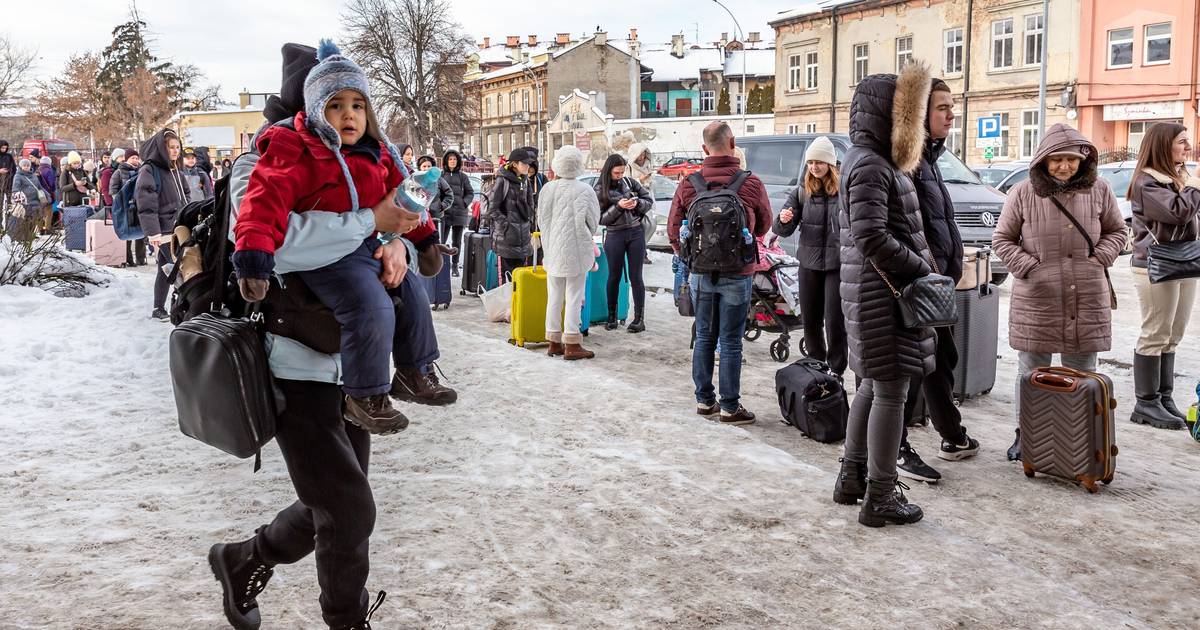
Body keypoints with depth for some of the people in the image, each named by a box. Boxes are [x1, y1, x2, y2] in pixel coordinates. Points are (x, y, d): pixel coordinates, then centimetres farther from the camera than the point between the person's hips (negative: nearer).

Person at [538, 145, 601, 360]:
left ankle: (554, 342, 19)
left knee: (554, 297, 12)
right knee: (574, 298, 1)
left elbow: (542, 218, 6)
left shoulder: (547, 189, 0)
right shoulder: (584, 191, -13)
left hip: (552, 250, 5)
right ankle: (572, 345, 2)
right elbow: (593, 221, -6)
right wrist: (588, 238, 14)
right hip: (576, 251, -5)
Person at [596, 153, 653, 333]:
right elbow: (600, 219, -6)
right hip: (615, 236, -1)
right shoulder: (600, 190, -3)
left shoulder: (630, 182, 5)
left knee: (635, 276, 2)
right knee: (614, 276, 7)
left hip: (635, 233, 1)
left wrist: (637, 203, -11)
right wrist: (618, 207, -18)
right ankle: (611, 316, 20)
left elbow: (650, 201, 10)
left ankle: (639, 318, 5)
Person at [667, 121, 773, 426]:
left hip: (701, 274, 3)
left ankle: (704, 400, 23)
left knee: (704, 338, 15)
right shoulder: (751, 183, -11)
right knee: (730, 343, 4)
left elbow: (673, 229, 0)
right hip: (736, 275, -3)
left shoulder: (688, 184, -6)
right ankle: (729, 407, 10)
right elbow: (764, 225, 5)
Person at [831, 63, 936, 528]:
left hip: (876, 293, 10)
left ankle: (851, 477, 29)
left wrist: (920, 268, 8)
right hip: (885, 294, -10)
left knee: (872, 386, 18)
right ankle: (880, 497, 4)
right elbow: (872, 237, -23)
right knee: (890, 392, -4)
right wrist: (921, 268, -14)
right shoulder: (869, 165, -16)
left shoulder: (873, 161, 15)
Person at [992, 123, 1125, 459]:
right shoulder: (1023, 193, -3)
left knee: (1081, 374, 9)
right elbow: (1002, 239, 4)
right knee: (1031, 372, 9)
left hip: (1087, 301, 2)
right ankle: (1025, 435, 21)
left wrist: (1098, 260, -3)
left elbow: (1116, 232, 14)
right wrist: (1028, 267, -8)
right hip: (1035, 301, -1)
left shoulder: (1098, 190, 2)